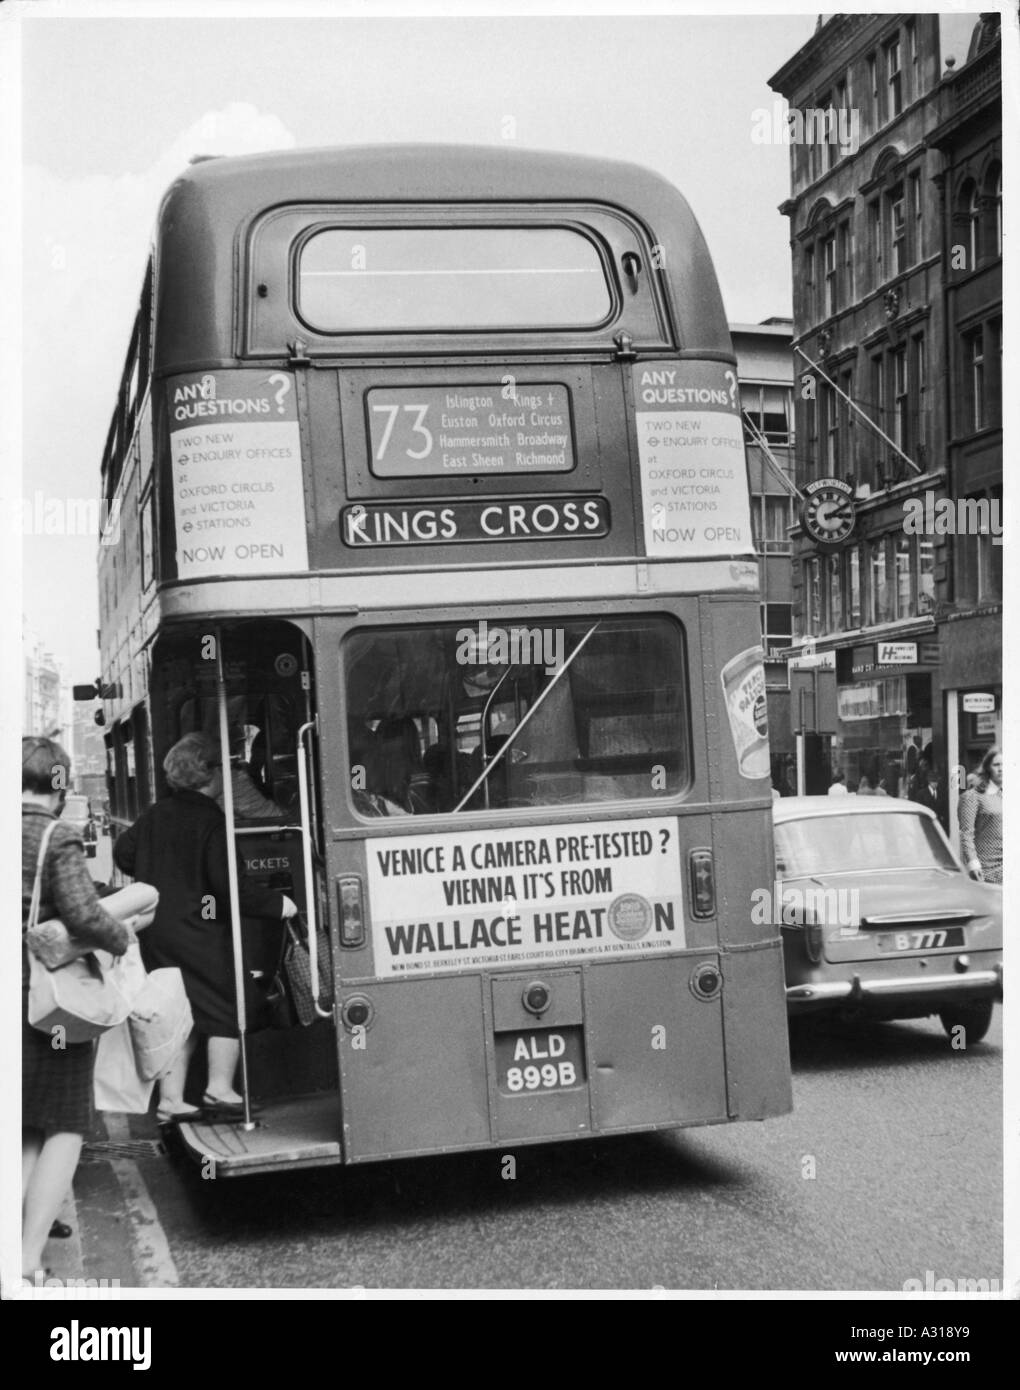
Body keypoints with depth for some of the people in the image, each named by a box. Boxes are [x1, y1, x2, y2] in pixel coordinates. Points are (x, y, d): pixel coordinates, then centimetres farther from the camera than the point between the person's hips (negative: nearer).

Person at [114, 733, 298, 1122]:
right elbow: (227, 883, -20)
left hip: (154, 931, 8)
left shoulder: (154, 815, 7)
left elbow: (123, 854, 18)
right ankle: (219, 1090, 2)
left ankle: (171, 1099, 13)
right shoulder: (211, 820, -14)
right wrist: (275, 904, -13)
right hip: (197, 931, -7)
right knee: (229, 1004, 5)